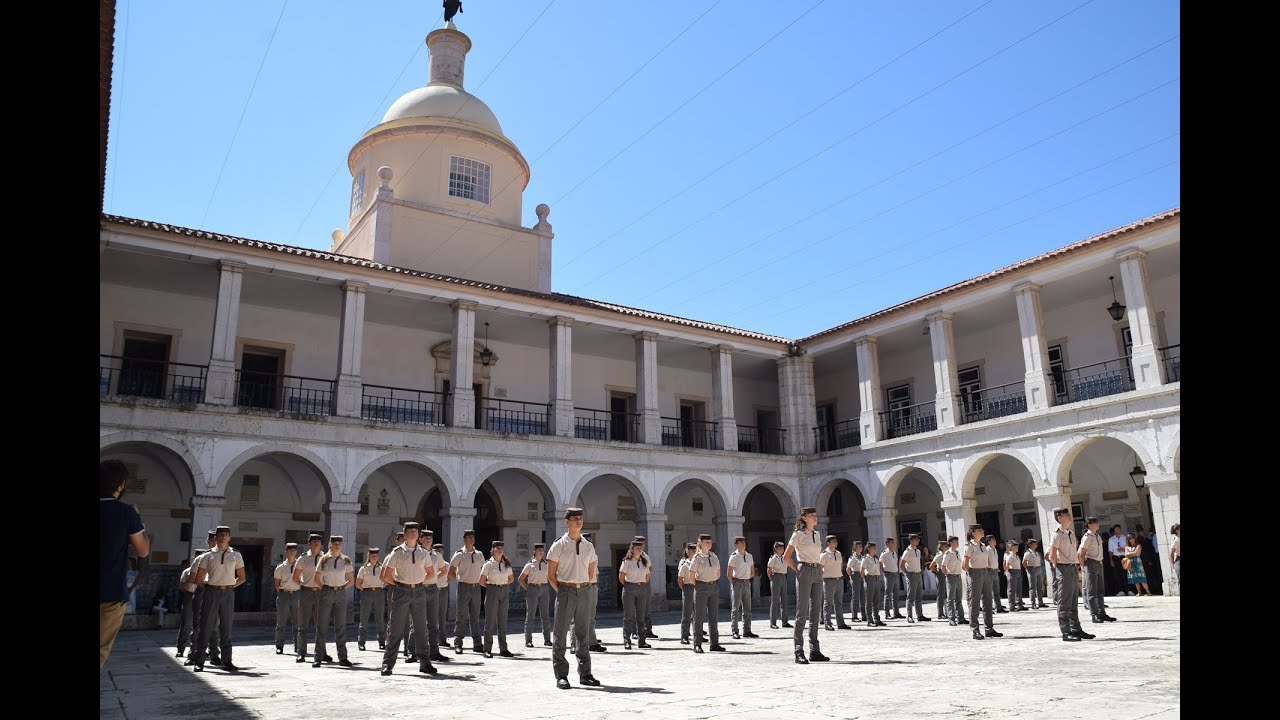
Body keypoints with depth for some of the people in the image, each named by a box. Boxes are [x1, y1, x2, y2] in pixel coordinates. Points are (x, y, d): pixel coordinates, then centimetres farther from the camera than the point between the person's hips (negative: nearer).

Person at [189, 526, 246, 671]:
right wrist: (210, 586, 2)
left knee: (226, 628, 6)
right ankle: (199, 661, 8)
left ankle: (226, 661, 12)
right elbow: (199, 579, 5)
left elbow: (242, 578, 13)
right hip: (211, 592, -1)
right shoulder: (208, 556, 3)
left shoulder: (236, 555, 8)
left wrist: (231, 586, 2)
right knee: (206, 626, -1)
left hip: (228, 593, 2)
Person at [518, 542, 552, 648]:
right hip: (532, 590, -3)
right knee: (530, 616, 0)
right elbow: (520, 579, 3)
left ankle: (547, 640, 11)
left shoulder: (546, 564, 7)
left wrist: (544, 586, 11)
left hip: (544, 590, 3)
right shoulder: (529, 565, -2)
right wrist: (528, 589, -3)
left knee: (545, 616, 5)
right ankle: (528, 641, 6)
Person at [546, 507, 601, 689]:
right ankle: (561, 676, 5)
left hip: (584, 592, 4)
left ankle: (585, 674, 17)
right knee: (561, 634, -1)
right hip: (565, 591, -4)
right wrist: (561, 592, -4)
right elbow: (551, 574, 0)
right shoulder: (559, 546, -2)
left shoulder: (589, 546, 9)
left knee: (583, 634, 10)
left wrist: (584, 588, 9)